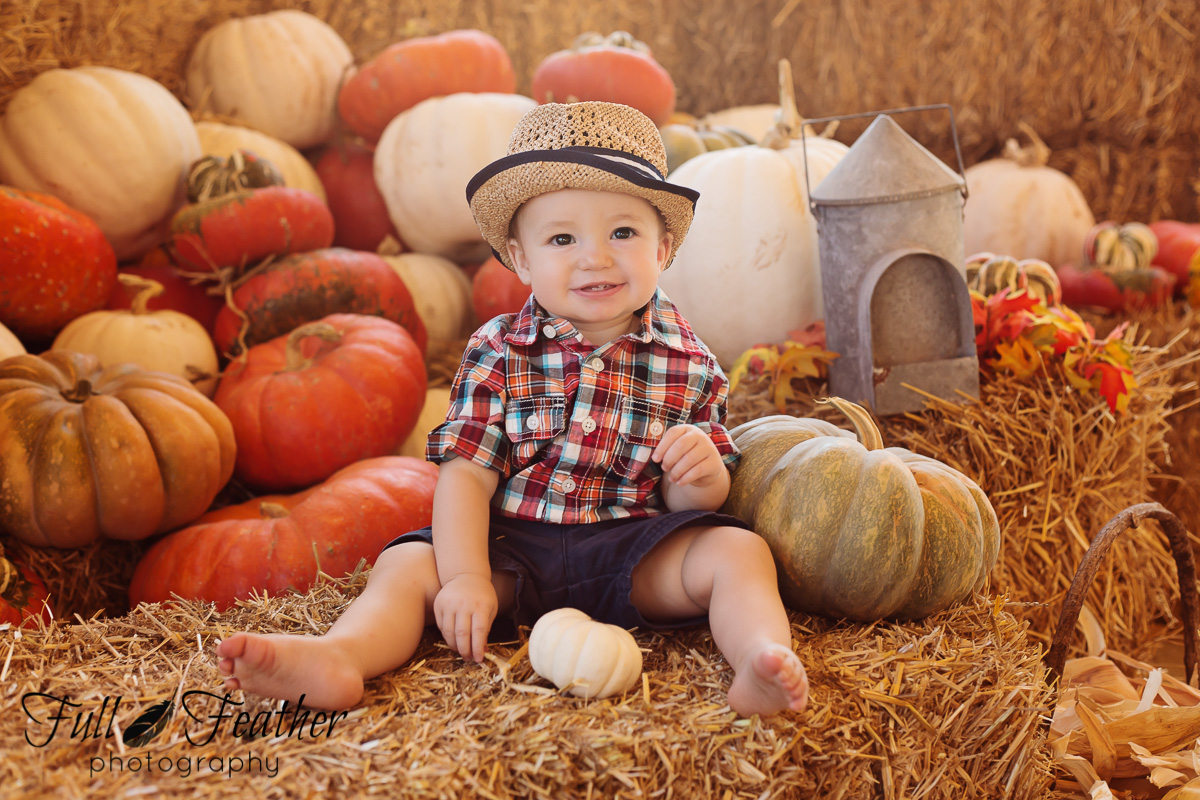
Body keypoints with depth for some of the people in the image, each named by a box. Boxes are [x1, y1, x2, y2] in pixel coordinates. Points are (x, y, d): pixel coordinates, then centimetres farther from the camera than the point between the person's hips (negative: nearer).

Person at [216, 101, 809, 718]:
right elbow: (466, 473, -8)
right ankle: (341, 656, -43)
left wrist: (702, 477, -21)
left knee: (738, 551, -21)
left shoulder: (687, 365, 1)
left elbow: (684, 504, 4)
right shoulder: (498, 354, 0)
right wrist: (466, 578, -21)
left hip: (632, 553, 0)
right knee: (408, 564, -19)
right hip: (512, 548, 0)